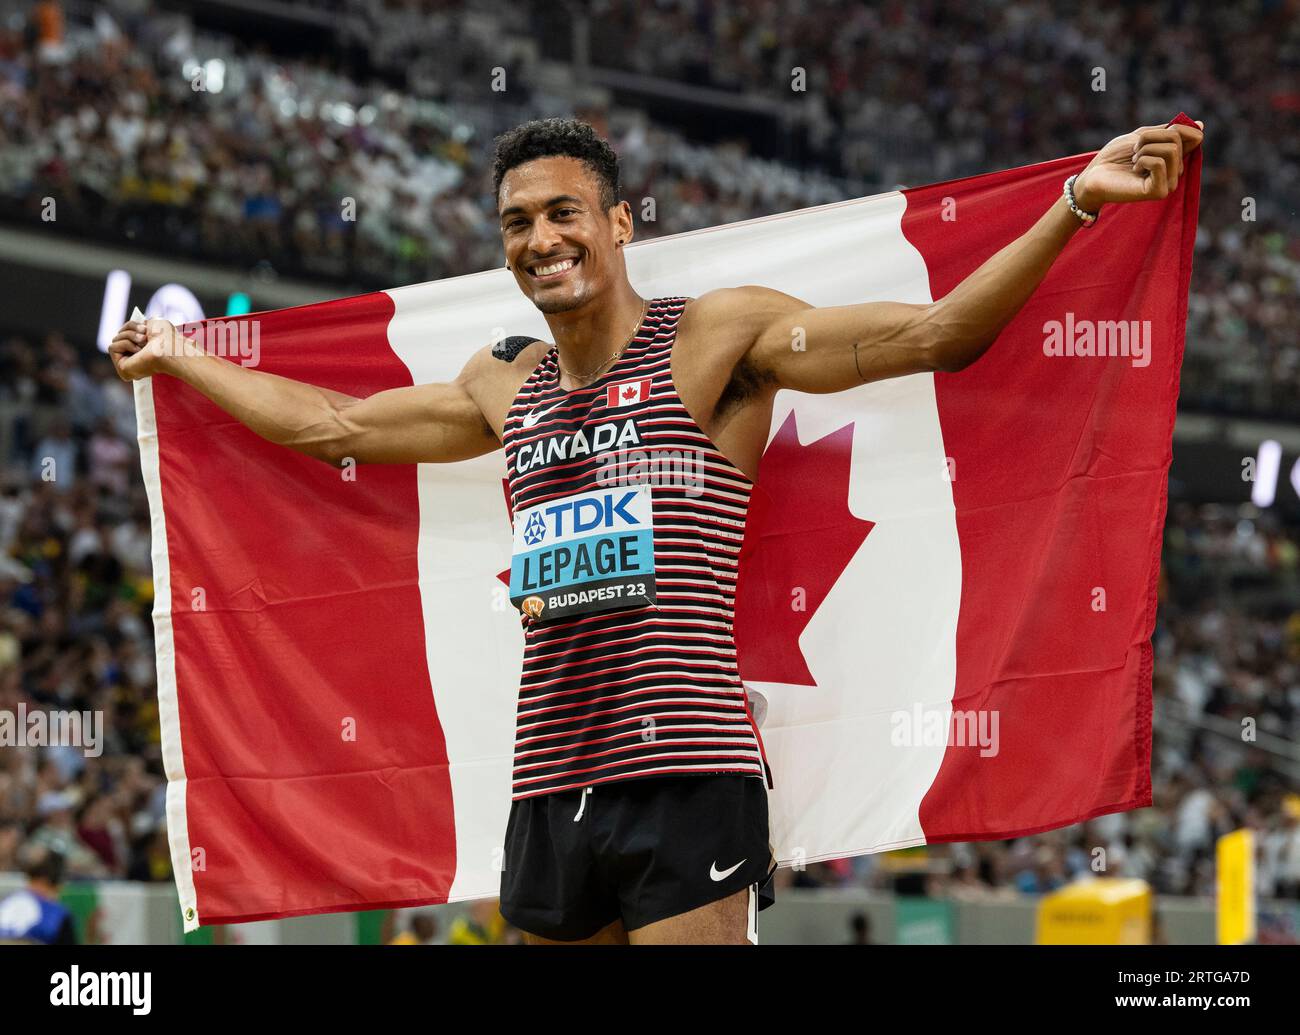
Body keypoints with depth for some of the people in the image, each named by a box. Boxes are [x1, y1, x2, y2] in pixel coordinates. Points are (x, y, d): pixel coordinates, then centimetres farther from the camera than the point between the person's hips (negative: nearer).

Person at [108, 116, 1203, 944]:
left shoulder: (717, 338, 1)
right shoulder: (505, 387, 18)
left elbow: (931, 333, -7)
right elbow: (335, 424, 33)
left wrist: (1075, 206, -16)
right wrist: (179, 360, 41)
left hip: (686, 775, -6)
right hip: (550, 786, 6)